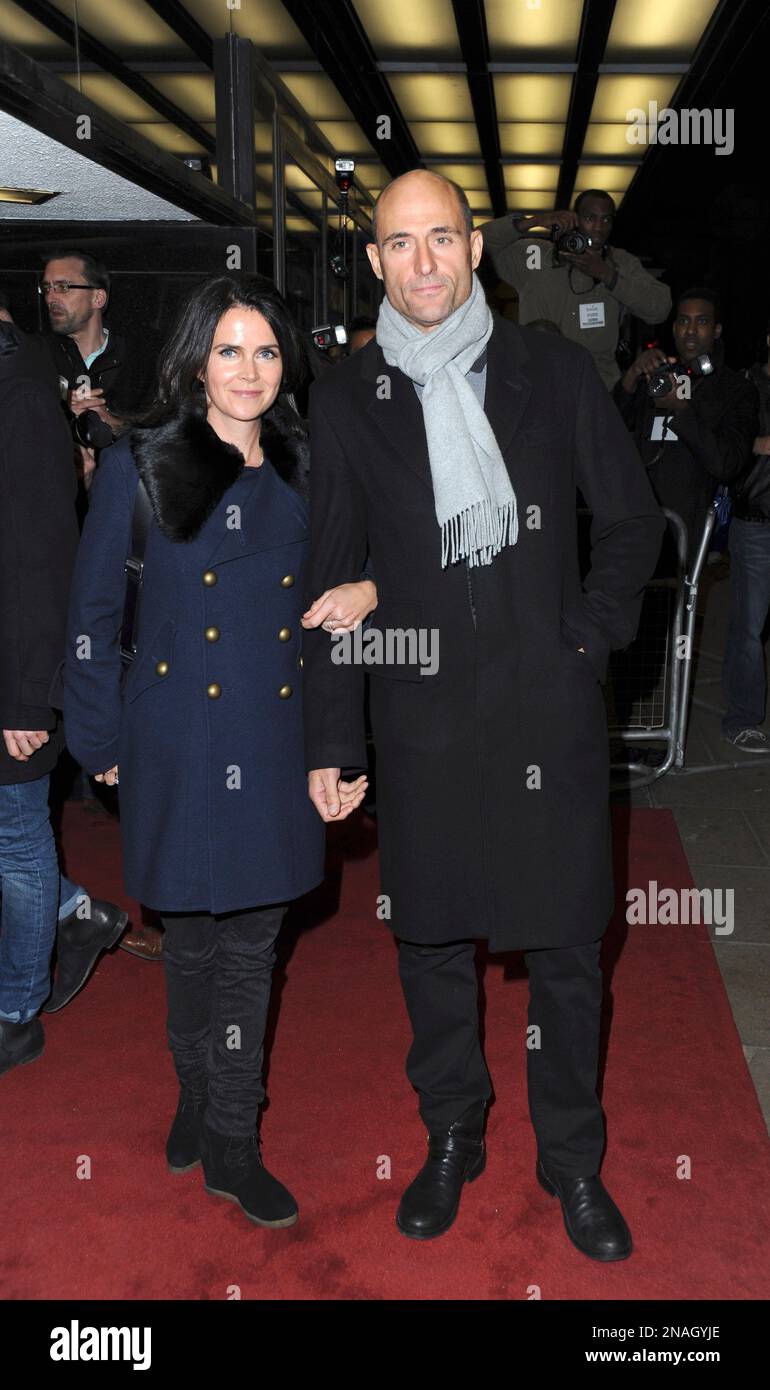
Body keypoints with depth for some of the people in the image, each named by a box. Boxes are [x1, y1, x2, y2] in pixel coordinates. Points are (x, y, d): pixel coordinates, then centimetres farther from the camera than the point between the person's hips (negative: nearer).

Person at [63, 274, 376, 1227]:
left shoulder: (299, 469, 6)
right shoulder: (139, 465, -5)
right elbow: (92, 613, -1)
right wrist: (101, 743, 0)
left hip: (276, 737, 3)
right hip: (179, 743, -3)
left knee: (251, 942, 10)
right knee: (193, 938, 10)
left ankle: (230, 1145, 26)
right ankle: (197, 1096, 35)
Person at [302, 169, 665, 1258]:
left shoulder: (554, 371, 3)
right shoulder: (348, 400, 4)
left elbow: (633, 521, 10)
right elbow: (333, 580, 5)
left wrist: (590, 630, -5)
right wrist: (330, 742, 2)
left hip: (553, 713, 0)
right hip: (423, 719, 1)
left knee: (567, 951, 8)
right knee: (432, 943, 12)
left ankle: (573, 1161, 28)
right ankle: (451, 1141, 34)